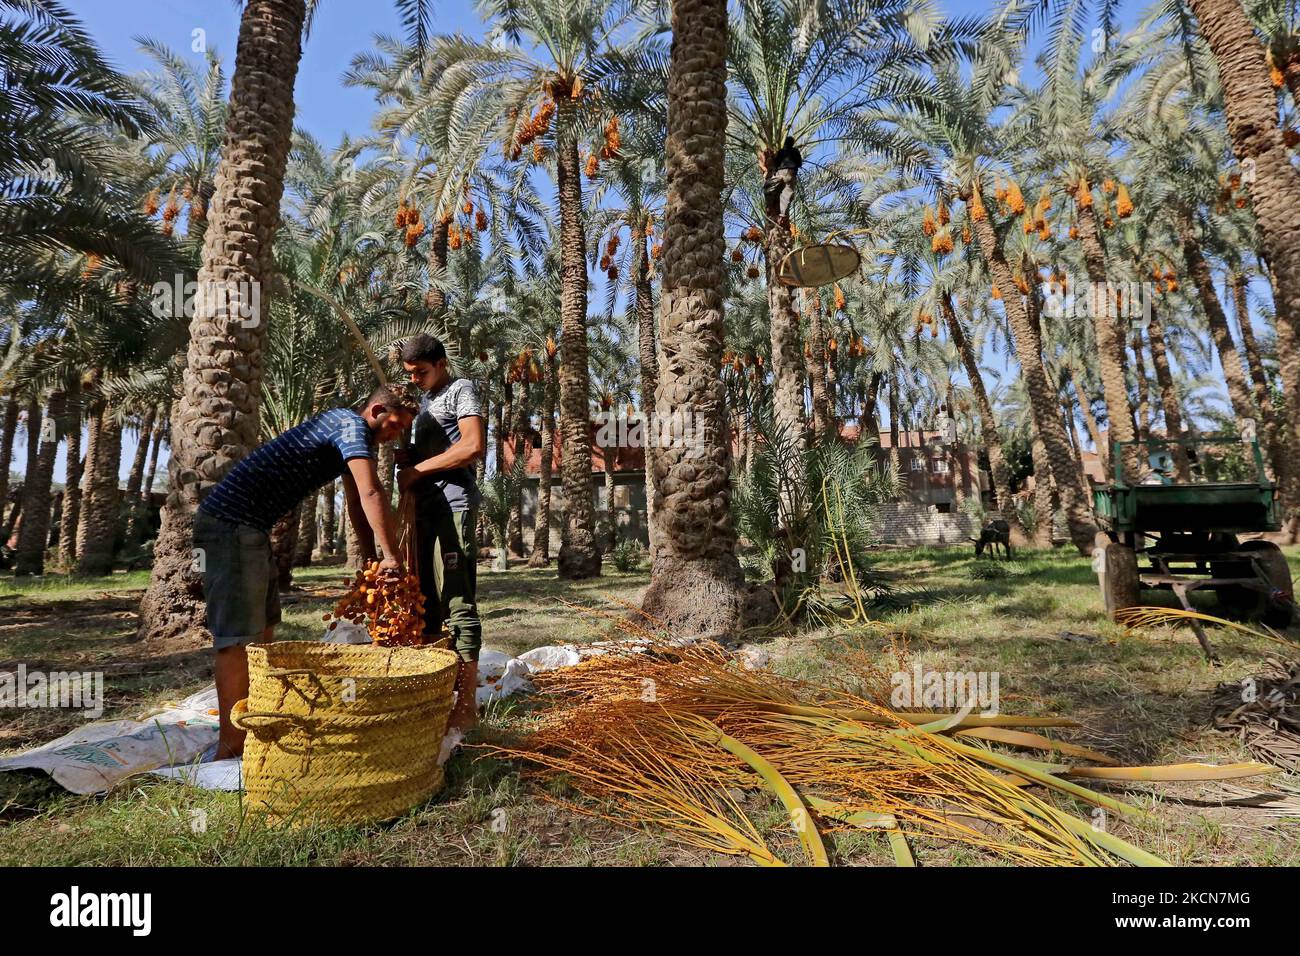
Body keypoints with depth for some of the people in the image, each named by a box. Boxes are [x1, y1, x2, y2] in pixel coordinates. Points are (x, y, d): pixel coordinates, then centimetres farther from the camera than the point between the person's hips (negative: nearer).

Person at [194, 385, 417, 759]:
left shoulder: (352, 436, 17)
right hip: (230, 523, -11)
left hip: (250, 528, 11)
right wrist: (392, 557, -20)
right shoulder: (353, 425, -14)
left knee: (263, 628, 15)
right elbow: (371, 494, -25)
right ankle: (229, 748, -4)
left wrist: (370, 561, 16)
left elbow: (357, 503, 20)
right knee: (239, 636, -9)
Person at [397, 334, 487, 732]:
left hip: (452, 505, -9)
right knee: (426, 603, 10)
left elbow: (474, 445, -16)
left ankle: (466, 704, -4)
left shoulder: (461, 390, 0)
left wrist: (417, 470, -10)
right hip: (425, 508, 9)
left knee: (458, 604, -9)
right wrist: (405, 457, 12)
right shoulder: (425, 402, 26)